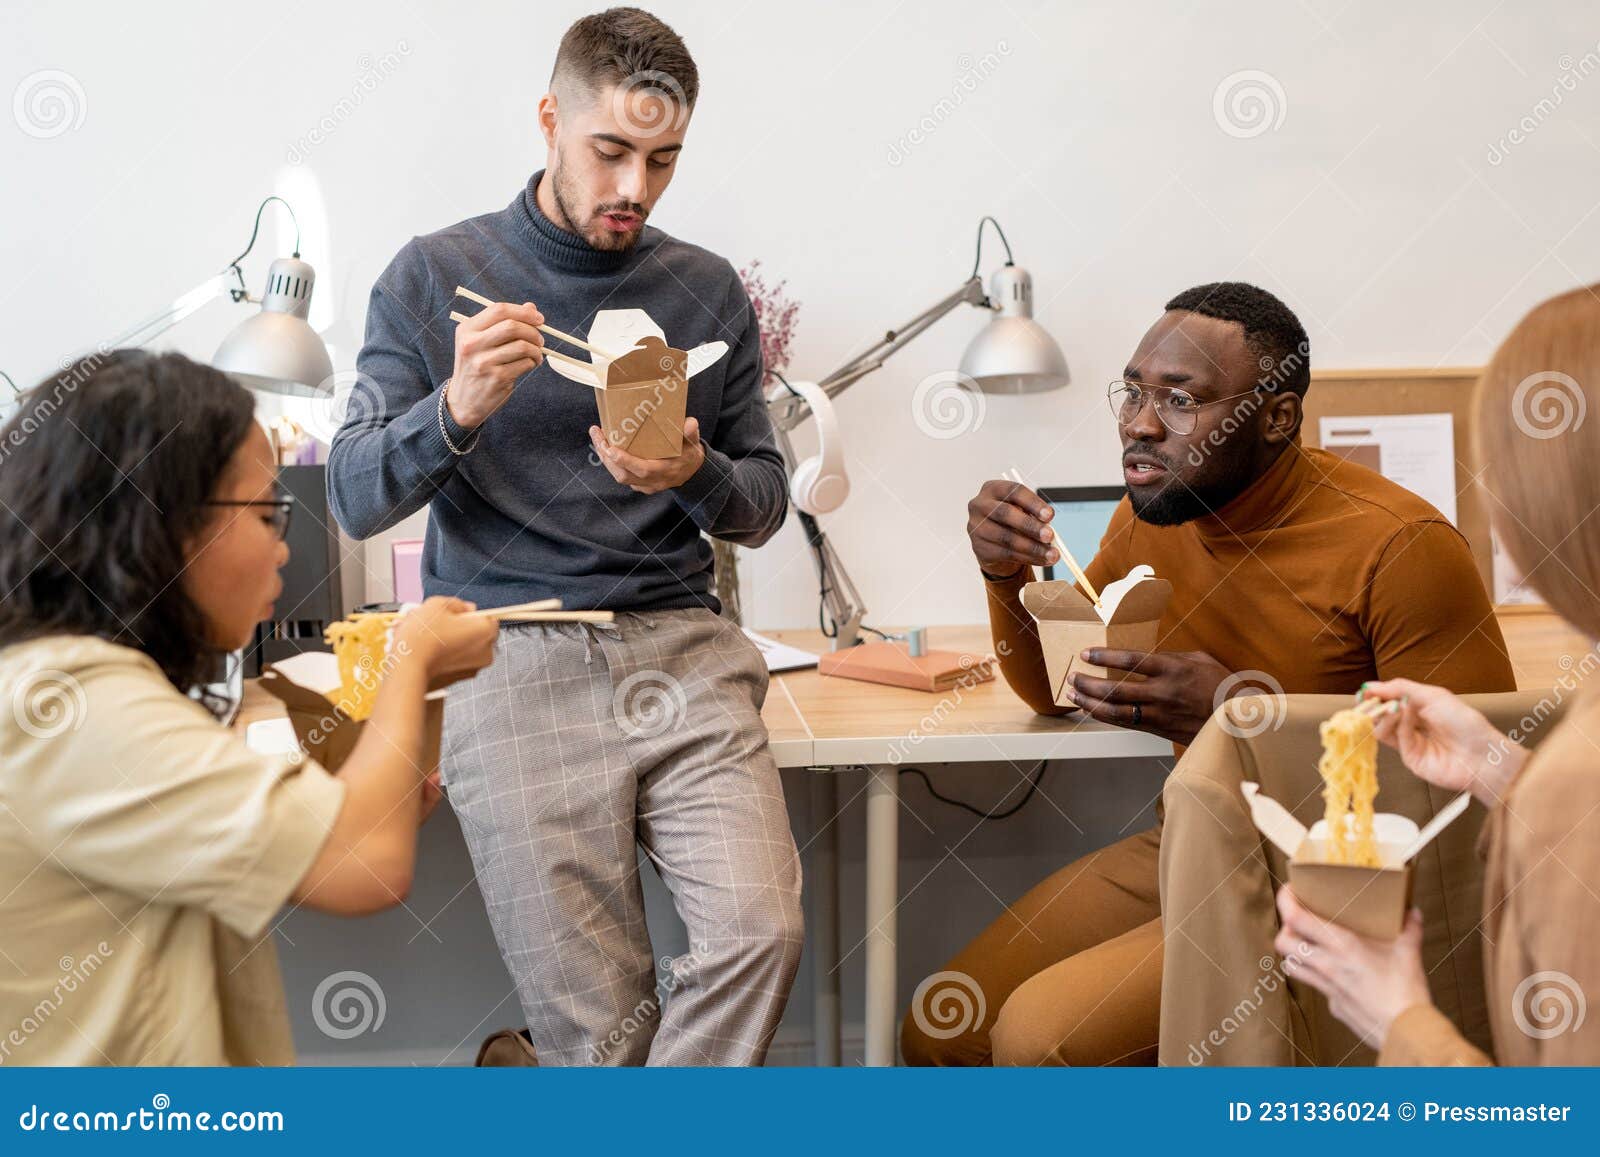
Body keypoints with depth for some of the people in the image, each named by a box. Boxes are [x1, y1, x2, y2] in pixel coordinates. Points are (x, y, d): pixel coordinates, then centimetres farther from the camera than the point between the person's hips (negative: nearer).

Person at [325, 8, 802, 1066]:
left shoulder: (708, 291, 12)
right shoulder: (435, 277, 6)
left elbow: (764, 505, 16)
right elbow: (355, 499, 2)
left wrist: (696, 473, -7)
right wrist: (457, 408, -17)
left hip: (680, 649, 2)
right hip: (509, 660, -2)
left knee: (761, 930, -19)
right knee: (599, 1028, -6)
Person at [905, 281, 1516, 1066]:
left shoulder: (1398, 546, -20)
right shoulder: (1151, 516, 2)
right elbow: (1055, 692, 14)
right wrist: (1009, 575, -8)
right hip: (1186, 849, 7)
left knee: (1038, 1034, -23)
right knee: (937, 1036, -1)